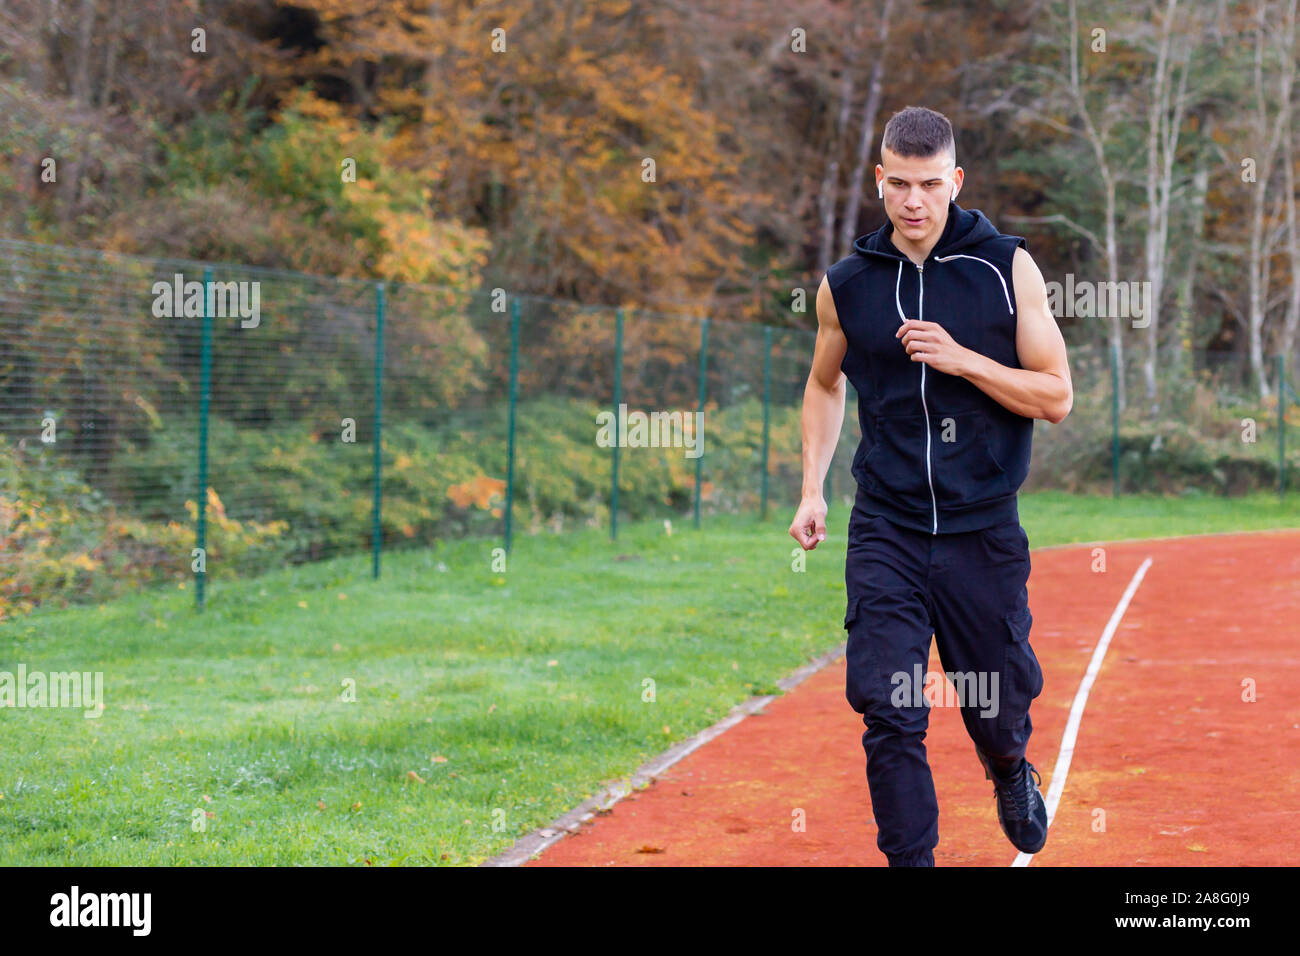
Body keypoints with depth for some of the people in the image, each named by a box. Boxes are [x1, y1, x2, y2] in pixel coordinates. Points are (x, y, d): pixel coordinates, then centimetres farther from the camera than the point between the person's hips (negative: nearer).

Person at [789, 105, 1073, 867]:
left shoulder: (1008, 268, -4)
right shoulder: (846, 284, 2)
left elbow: (1057, 397, -4)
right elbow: (825, 384, 20)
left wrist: (961, 359, -17)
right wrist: (813, 489, 10)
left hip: (985, 531, -1)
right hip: (885, 532, 1)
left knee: (999, 705, 13)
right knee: (890, 714, -9)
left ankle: (1013, 778, 48)